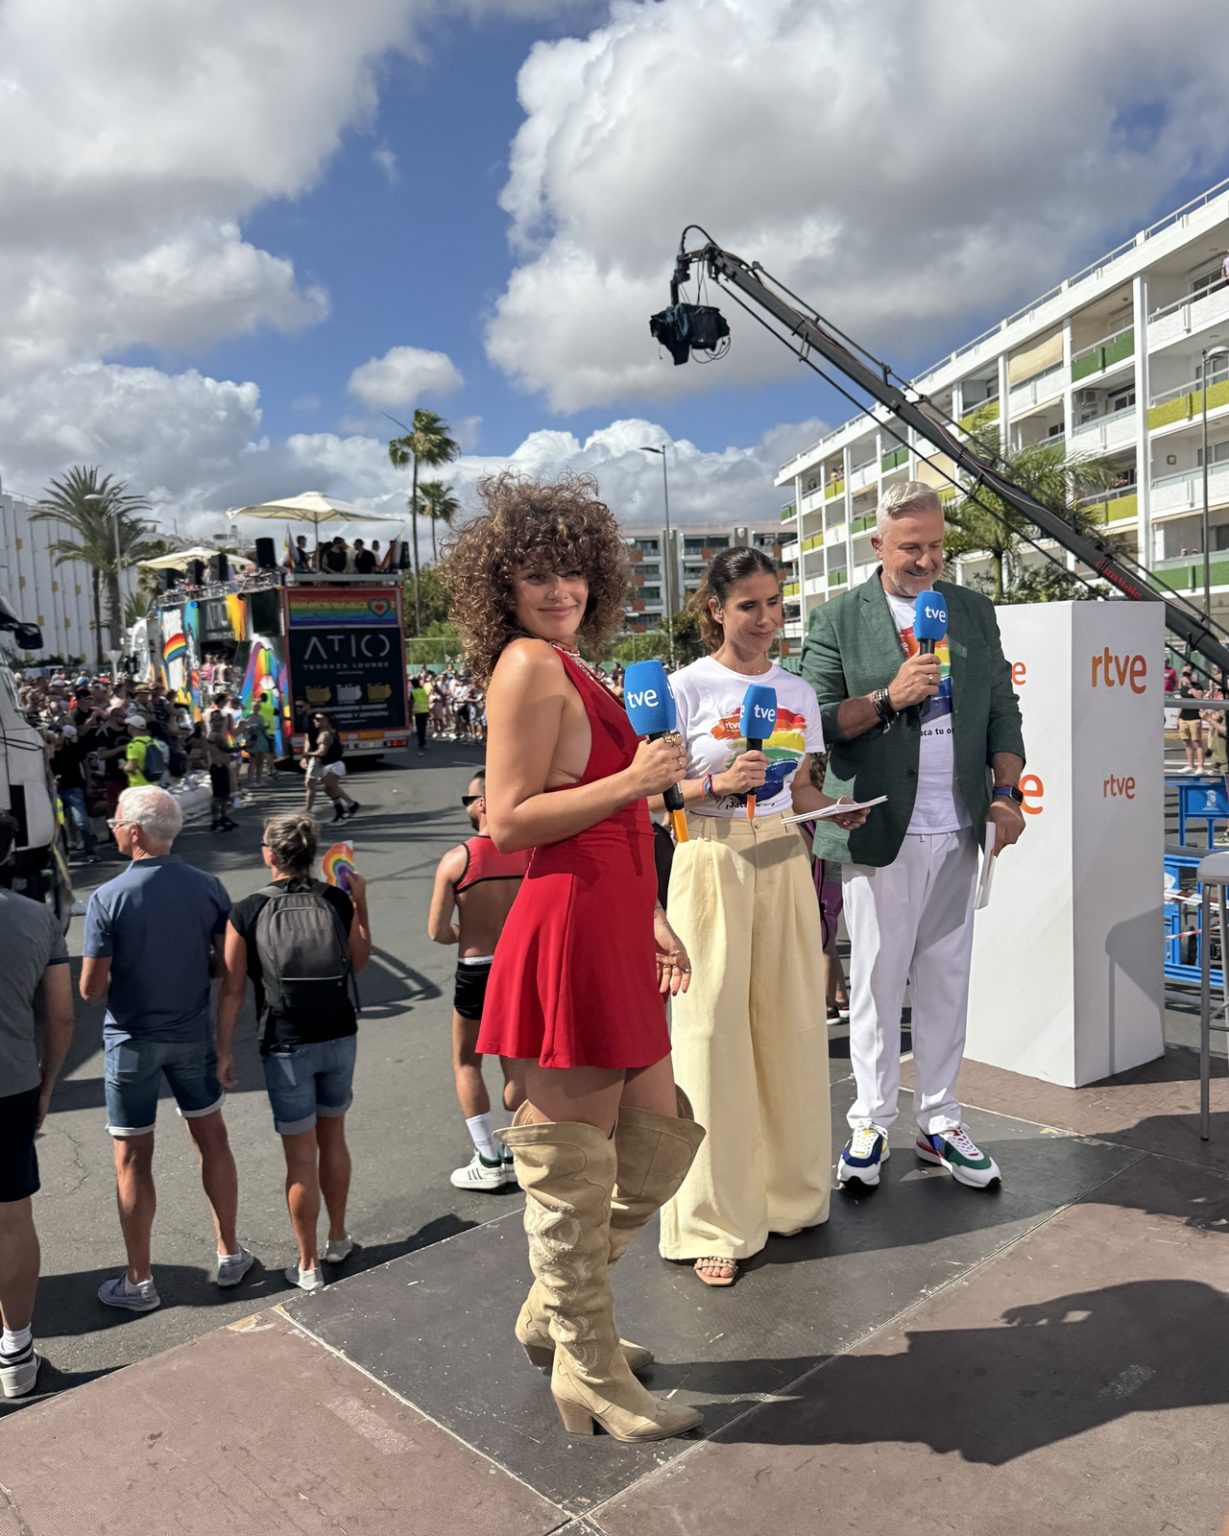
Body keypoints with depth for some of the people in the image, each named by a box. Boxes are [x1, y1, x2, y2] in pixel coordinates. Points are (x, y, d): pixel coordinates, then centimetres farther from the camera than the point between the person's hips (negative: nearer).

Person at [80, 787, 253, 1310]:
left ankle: (139, 1282, 22)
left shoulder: (108, 898, -19)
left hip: (132, 1041, -3)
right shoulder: (208, 887, -9)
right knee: (213, 1140, 18)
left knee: (132, 1160, 11)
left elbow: (92, 988, -16)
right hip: (192, 1033, 3)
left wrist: (123, 973, 4)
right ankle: (229, 1255, 29)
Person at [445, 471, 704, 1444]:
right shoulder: (528, 665, -10)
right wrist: (635, 781, -17)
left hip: (613, 934, 10)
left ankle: (555, 1314, 37)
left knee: (660, 1138, 19)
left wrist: (651, 918, 20)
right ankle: (592, 1381, 24)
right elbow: (509, 820, -15)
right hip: (569, 934, -10)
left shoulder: (570, 669, 19)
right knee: (575, 1163, 5)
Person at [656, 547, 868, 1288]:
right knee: (715, 1031, -1)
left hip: (783, 863, 5)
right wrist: (720, 784, -22)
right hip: (713, 862, -5)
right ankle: (714, 1222, 12)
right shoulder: (688, 687, -5)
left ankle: (790, 1192, 28)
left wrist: (840, 808, -2)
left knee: (791, 1024, 9)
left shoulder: (799, 692, 10)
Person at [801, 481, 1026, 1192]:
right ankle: (872, 1124, 17)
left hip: (959, 832, 4)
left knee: (947, 981, 10)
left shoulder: (975, 611, 12)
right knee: (877, 983, 4)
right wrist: (888, 696, -19)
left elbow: (1002, 708, 13)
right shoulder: (837, 620, -1)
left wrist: (1006, 792, 1)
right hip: (881, 834, -4)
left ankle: (940, 1121, 23)